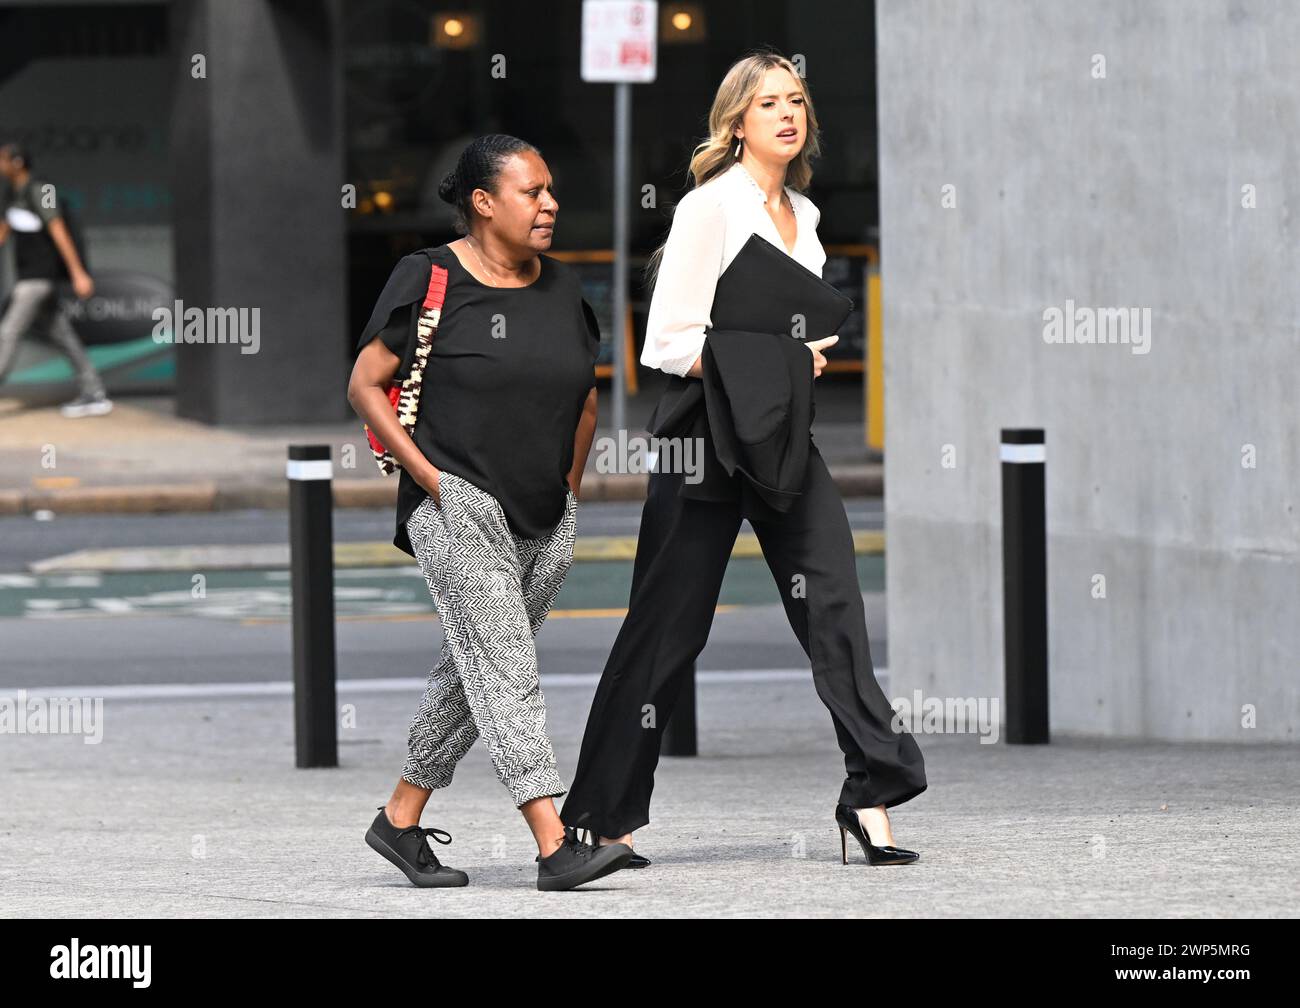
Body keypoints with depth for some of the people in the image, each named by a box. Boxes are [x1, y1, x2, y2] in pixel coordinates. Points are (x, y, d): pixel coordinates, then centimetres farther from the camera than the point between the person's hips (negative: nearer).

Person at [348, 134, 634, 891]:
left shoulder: (563, 289, 12)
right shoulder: (431, 280, -6)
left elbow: (585, 398, 25)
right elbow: (365, 386, -4)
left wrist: (571, 483, 13)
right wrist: (427, 475, -10)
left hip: (544, 521, 7)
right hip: (458, 508, -7)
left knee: (475, 674, 11)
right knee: (504, 668, -14)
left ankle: (401, 820, 24)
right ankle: (554, 844, -22)